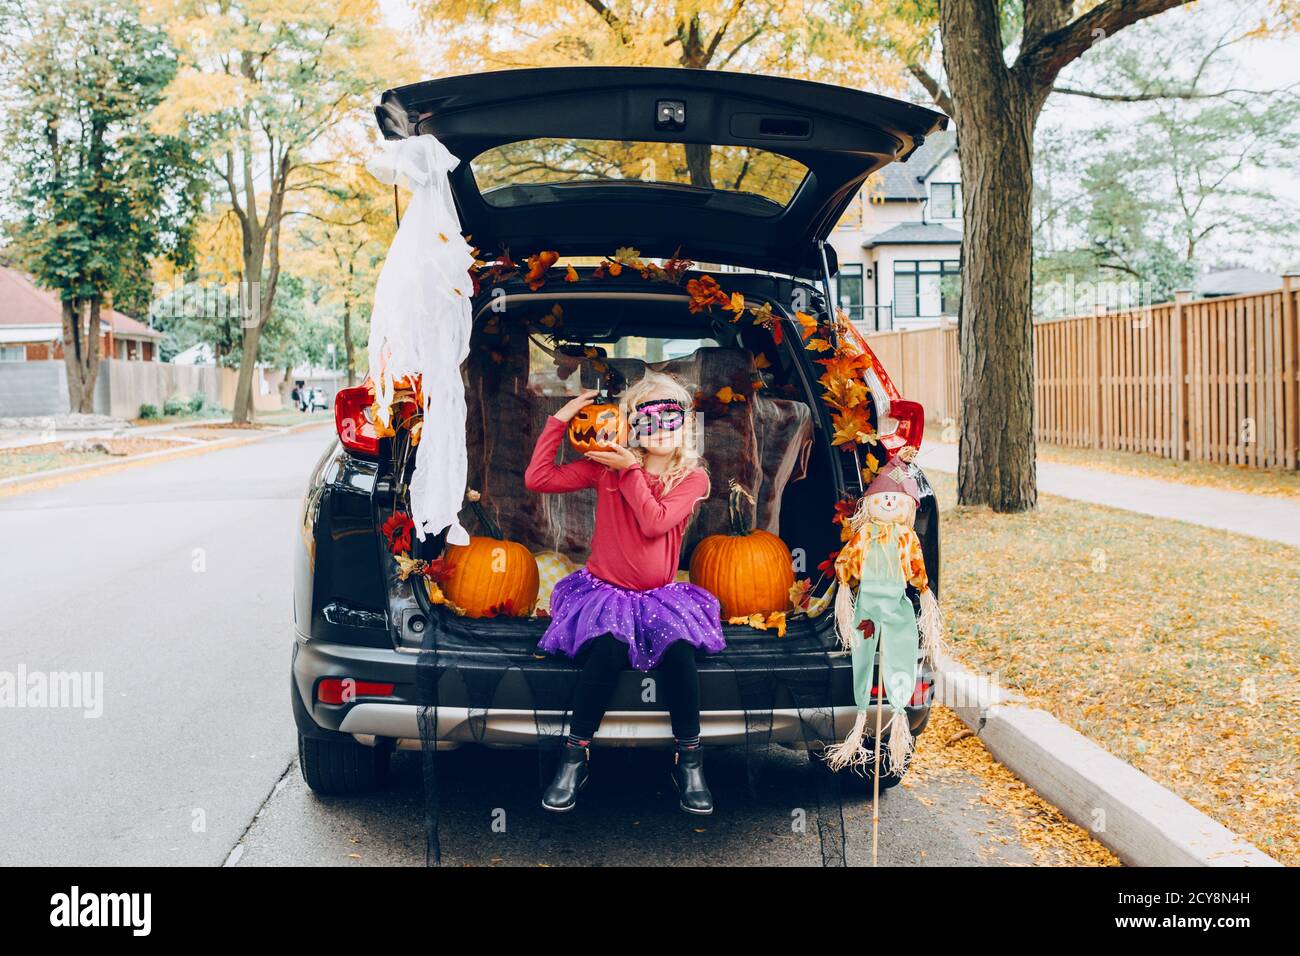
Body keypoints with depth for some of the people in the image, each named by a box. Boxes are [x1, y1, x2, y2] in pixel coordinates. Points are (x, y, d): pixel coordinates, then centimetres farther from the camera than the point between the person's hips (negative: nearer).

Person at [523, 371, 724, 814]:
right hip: (604, 591, 0)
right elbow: (537, 478, -5)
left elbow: (655, 523, -18)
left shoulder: (693, 478, -1)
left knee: (679, 650, -31)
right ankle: (576, 755, -16)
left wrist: (630, 471, -16)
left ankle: (689, 760, -11)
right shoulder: (605, 466, 1)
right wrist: (558, 422, -8)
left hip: (660, 595, 0)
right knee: (607, 648, -33)